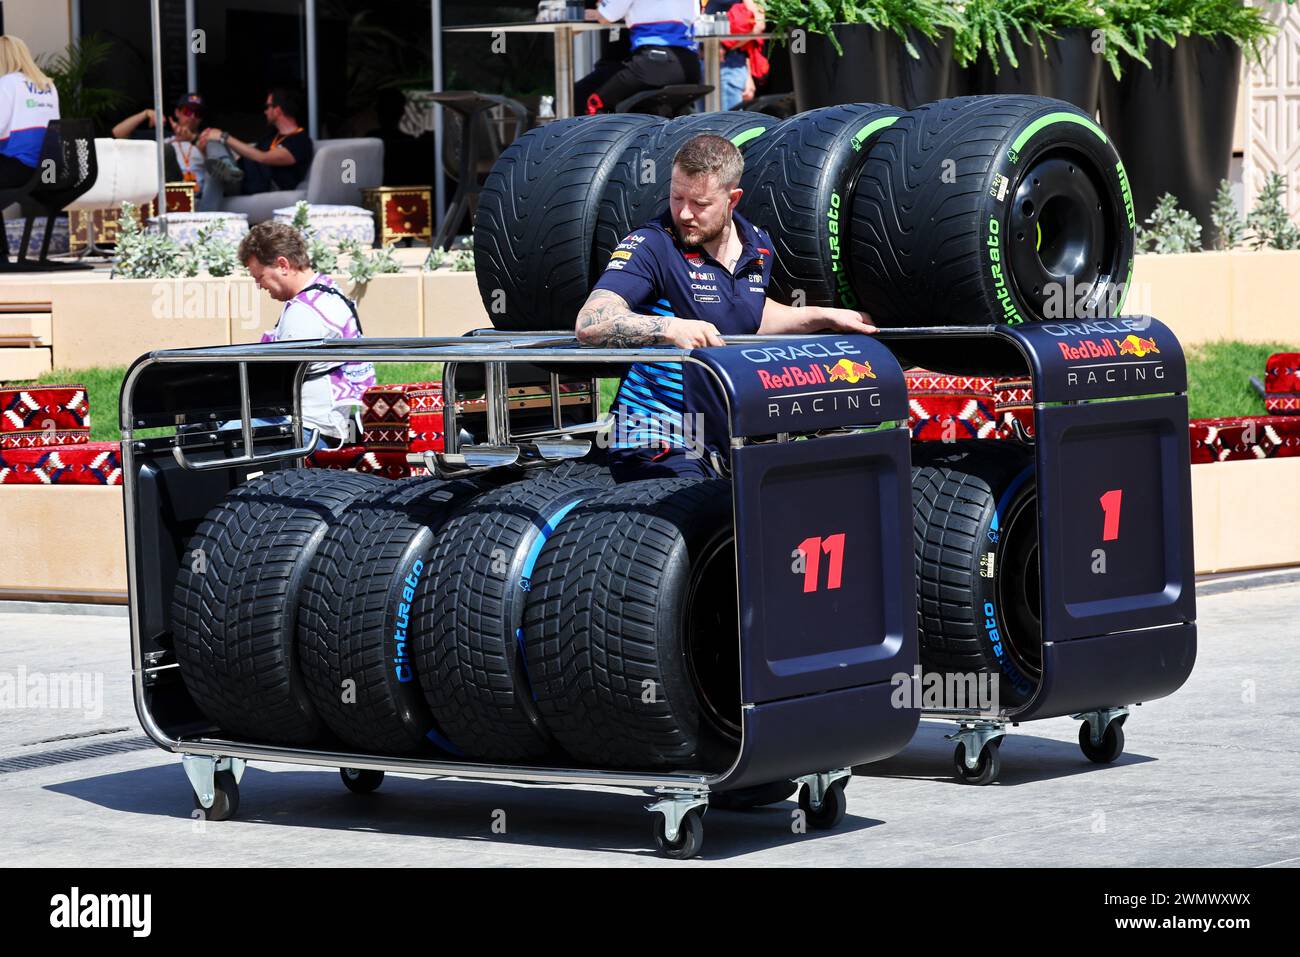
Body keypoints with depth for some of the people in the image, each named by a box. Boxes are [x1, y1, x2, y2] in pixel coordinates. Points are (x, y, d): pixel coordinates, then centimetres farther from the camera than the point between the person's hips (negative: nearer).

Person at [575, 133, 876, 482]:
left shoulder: (758, 248, 9)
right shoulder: (651, 246, -11)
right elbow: (590, 324, -26)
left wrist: (825, 317, 25)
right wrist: (670, 328, -39)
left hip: (726, 447, 6)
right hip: (660, 450, -6)